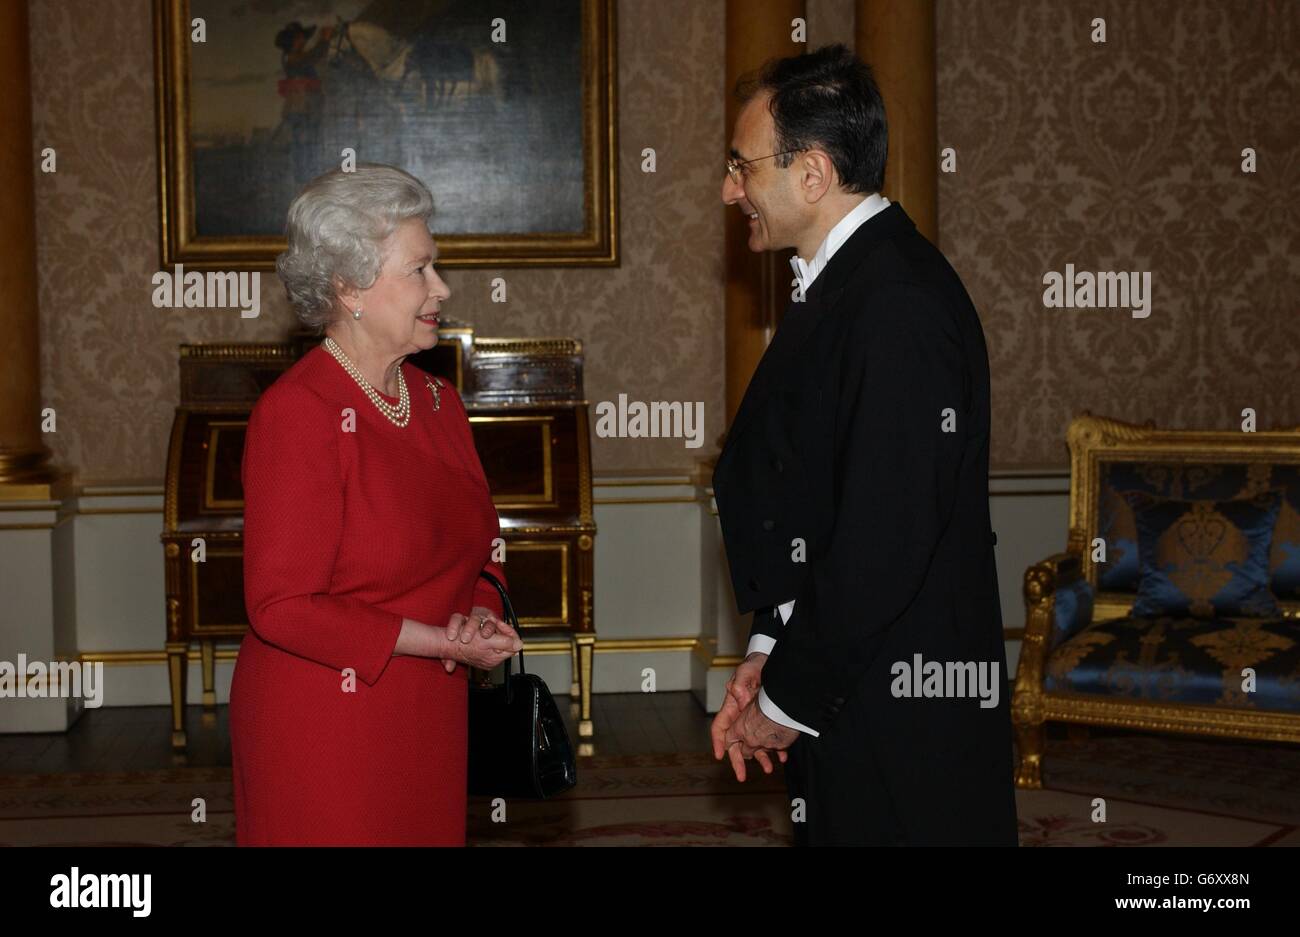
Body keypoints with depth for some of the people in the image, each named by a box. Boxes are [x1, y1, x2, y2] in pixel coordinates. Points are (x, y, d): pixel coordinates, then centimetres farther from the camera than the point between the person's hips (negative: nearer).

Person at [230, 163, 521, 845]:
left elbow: (478, 549, 17)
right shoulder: (295, 412, -16)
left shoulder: (438, 402, 8)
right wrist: (438, 642, -20)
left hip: (429, 724, 7)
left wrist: (481, 617, -6)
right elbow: (281, 606, -19)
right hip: (323, 728, -7)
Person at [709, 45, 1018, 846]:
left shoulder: (897, 305, -20)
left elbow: (885, 539, -23)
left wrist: (791, 699, -13)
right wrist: (771, 653, 7)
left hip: (902, 730, -9)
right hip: (843, 697, 9)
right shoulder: (848, 284, 11)